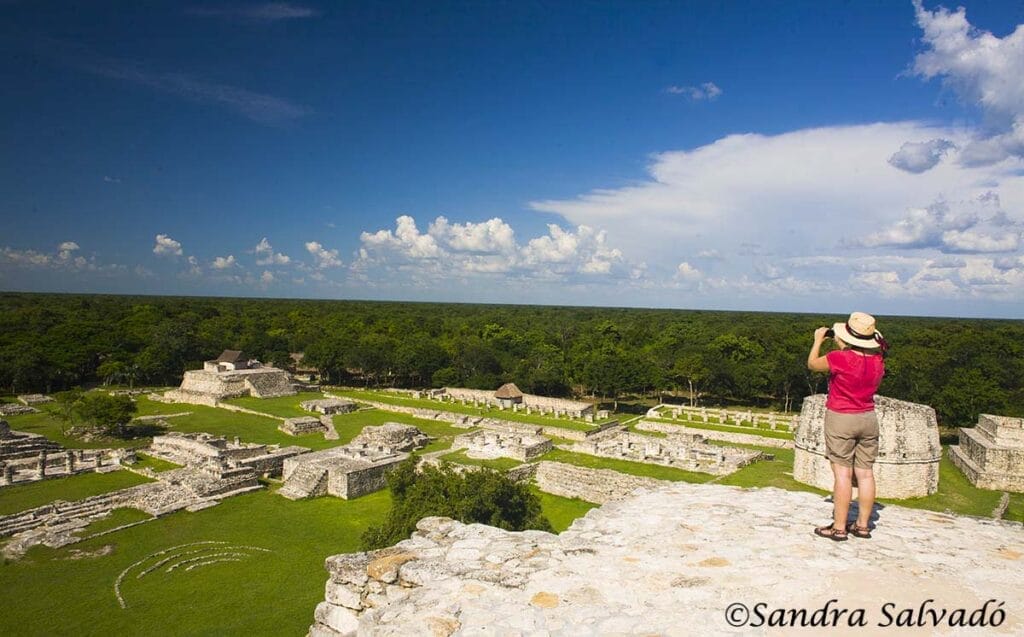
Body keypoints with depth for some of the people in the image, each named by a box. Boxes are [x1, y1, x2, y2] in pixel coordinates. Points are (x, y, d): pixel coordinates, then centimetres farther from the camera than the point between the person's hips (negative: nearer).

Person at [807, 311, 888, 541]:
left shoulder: (840, 358, -19)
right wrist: (842, 347, 13)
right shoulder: (877, 360, -2)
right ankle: (862, 525, 18)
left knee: (843, 473, -2)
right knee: (865, 473, 9)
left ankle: (839, 527, 2)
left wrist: (818, 340, 12)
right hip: (868, 419, 5)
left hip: (840, 419, -5)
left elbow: (812, 364, -2)